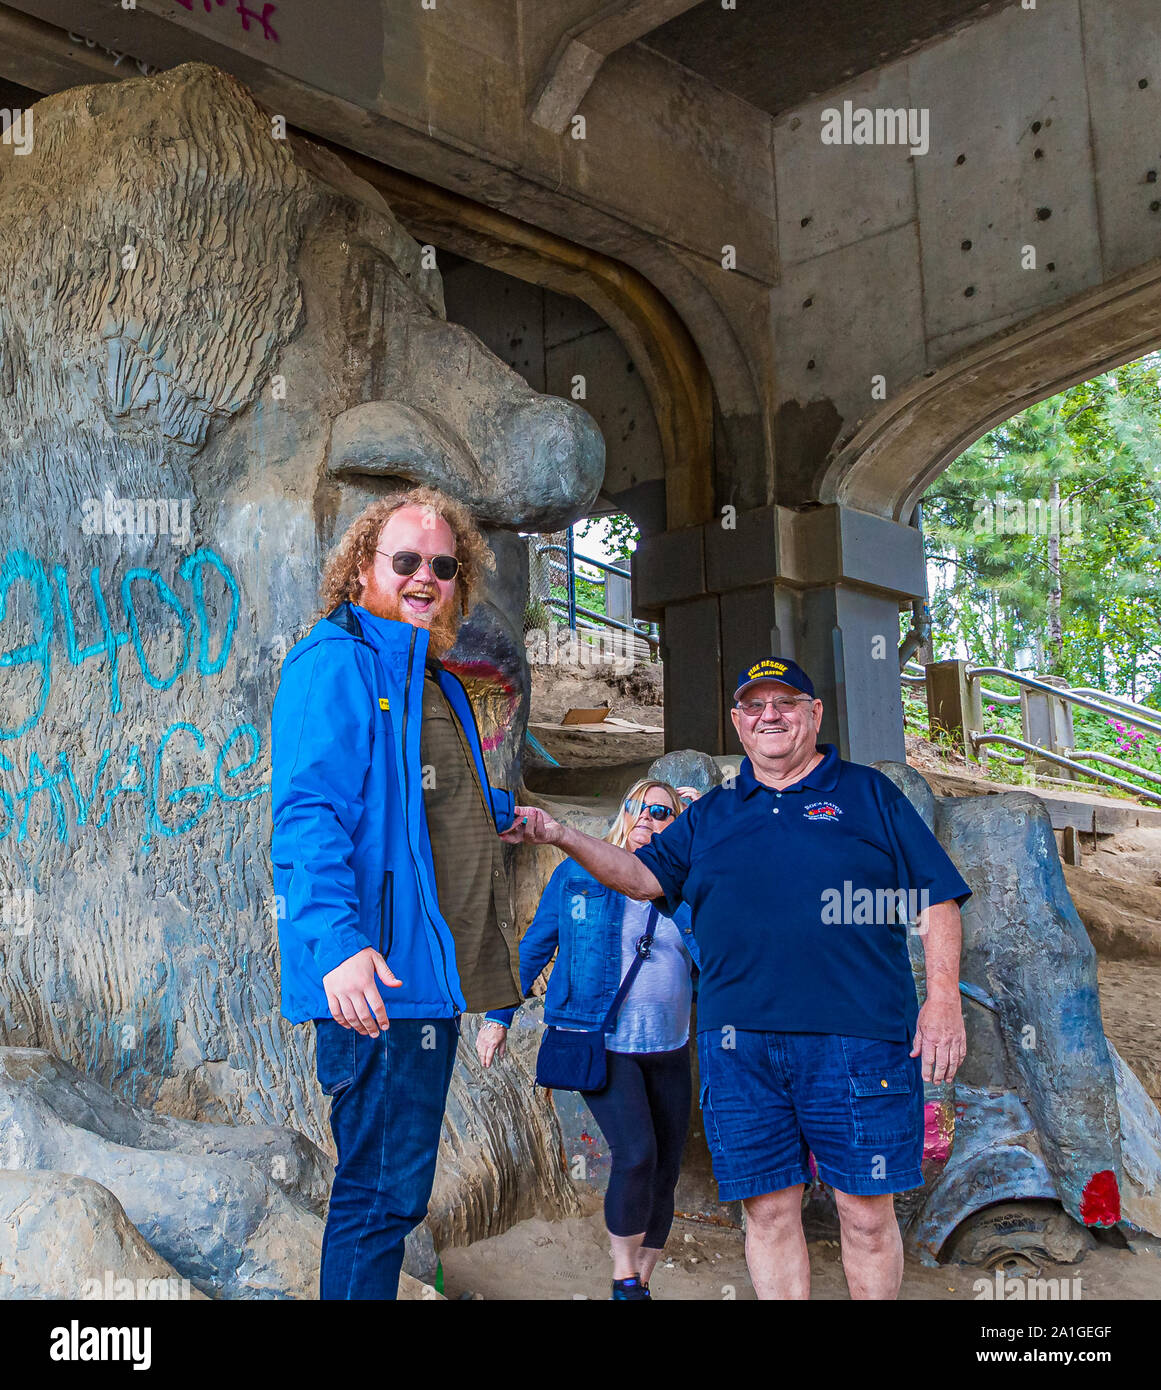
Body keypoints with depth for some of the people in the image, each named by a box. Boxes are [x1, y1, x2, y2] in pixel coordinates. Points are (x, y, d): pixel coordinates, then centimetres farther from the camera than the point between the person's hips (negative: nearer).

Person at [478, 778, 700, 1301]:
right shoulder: (577, 875, 3)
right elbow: (534, 947, 8)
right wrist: (498, 1017, 6)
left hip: (668, 1050, 4)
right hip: (601, 1045, -3)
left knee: (665, 1170, 6)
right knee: (636, 1155, -20)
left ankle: (641, 1282, 25)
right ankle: (624, 1278, 1)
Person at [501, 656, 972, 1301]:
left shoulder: (869, 794, 9)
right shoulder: (710, 814, 18)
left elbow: (937, 900, 6)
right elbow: (645, 875, 16)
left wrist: (943, 996, -6)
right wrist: (562, 836, 1)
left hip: (856, 1037, -2)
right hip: (740, 1041, 2)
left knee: (866, 1211, 3)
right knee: (769, 1209, 7)